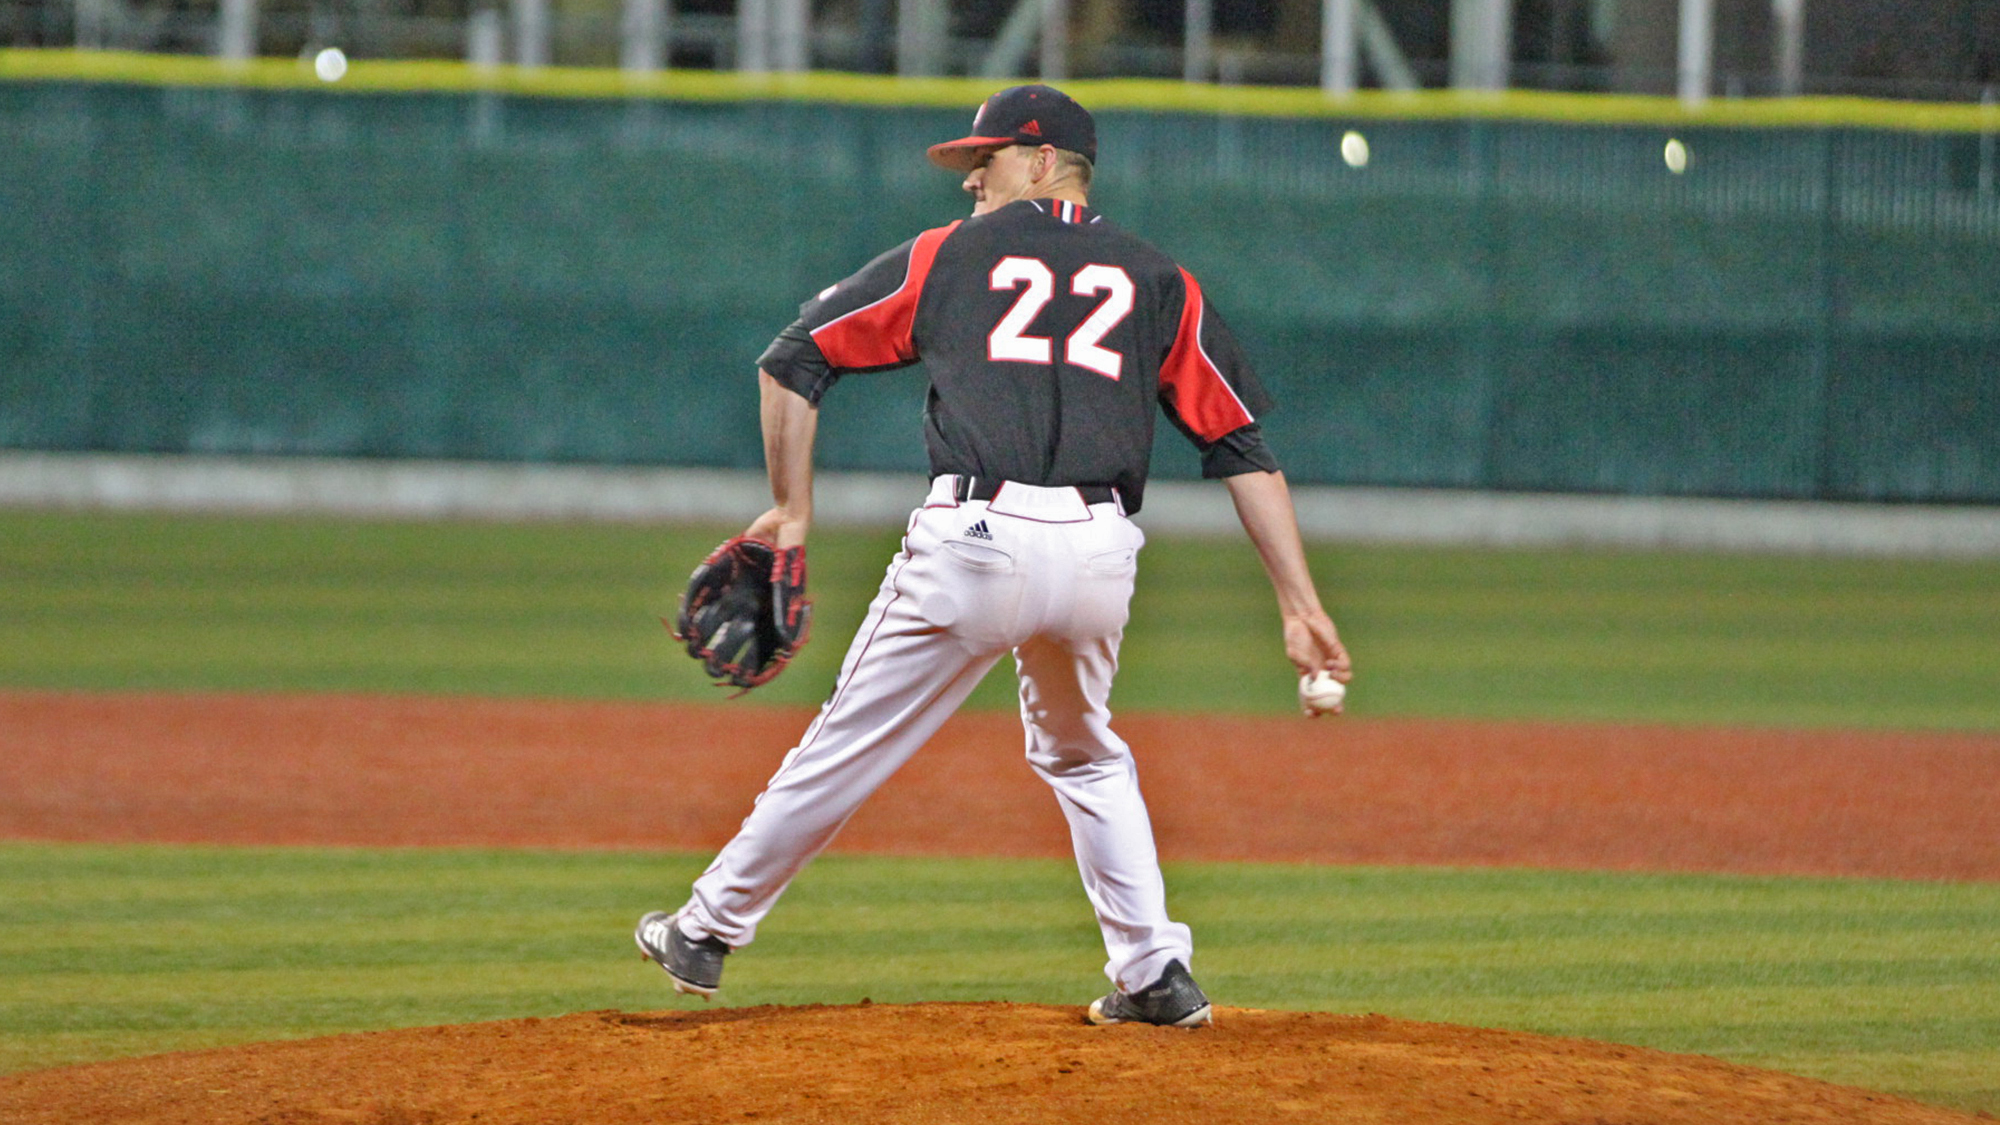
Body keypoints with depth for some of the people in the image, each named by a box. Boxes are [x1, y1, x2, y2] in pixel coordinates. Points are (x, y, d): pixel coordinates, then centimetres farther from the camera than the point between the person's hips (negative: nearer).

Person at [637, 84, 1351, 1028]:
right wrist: (1300, 603, 8)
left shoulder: (945, 256, 15)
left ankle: (708, 932, 18)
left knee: (849, 745, 7)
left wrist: (793, 509, 21)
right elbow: (1245, 448, 11)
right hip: (1099, 555, 3)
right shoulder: (1158, 283, 18)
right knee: (1081, 754, 26)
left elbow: (792, 362, 14)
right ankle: (1155, 974, 17)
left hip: (972, 540, -3)